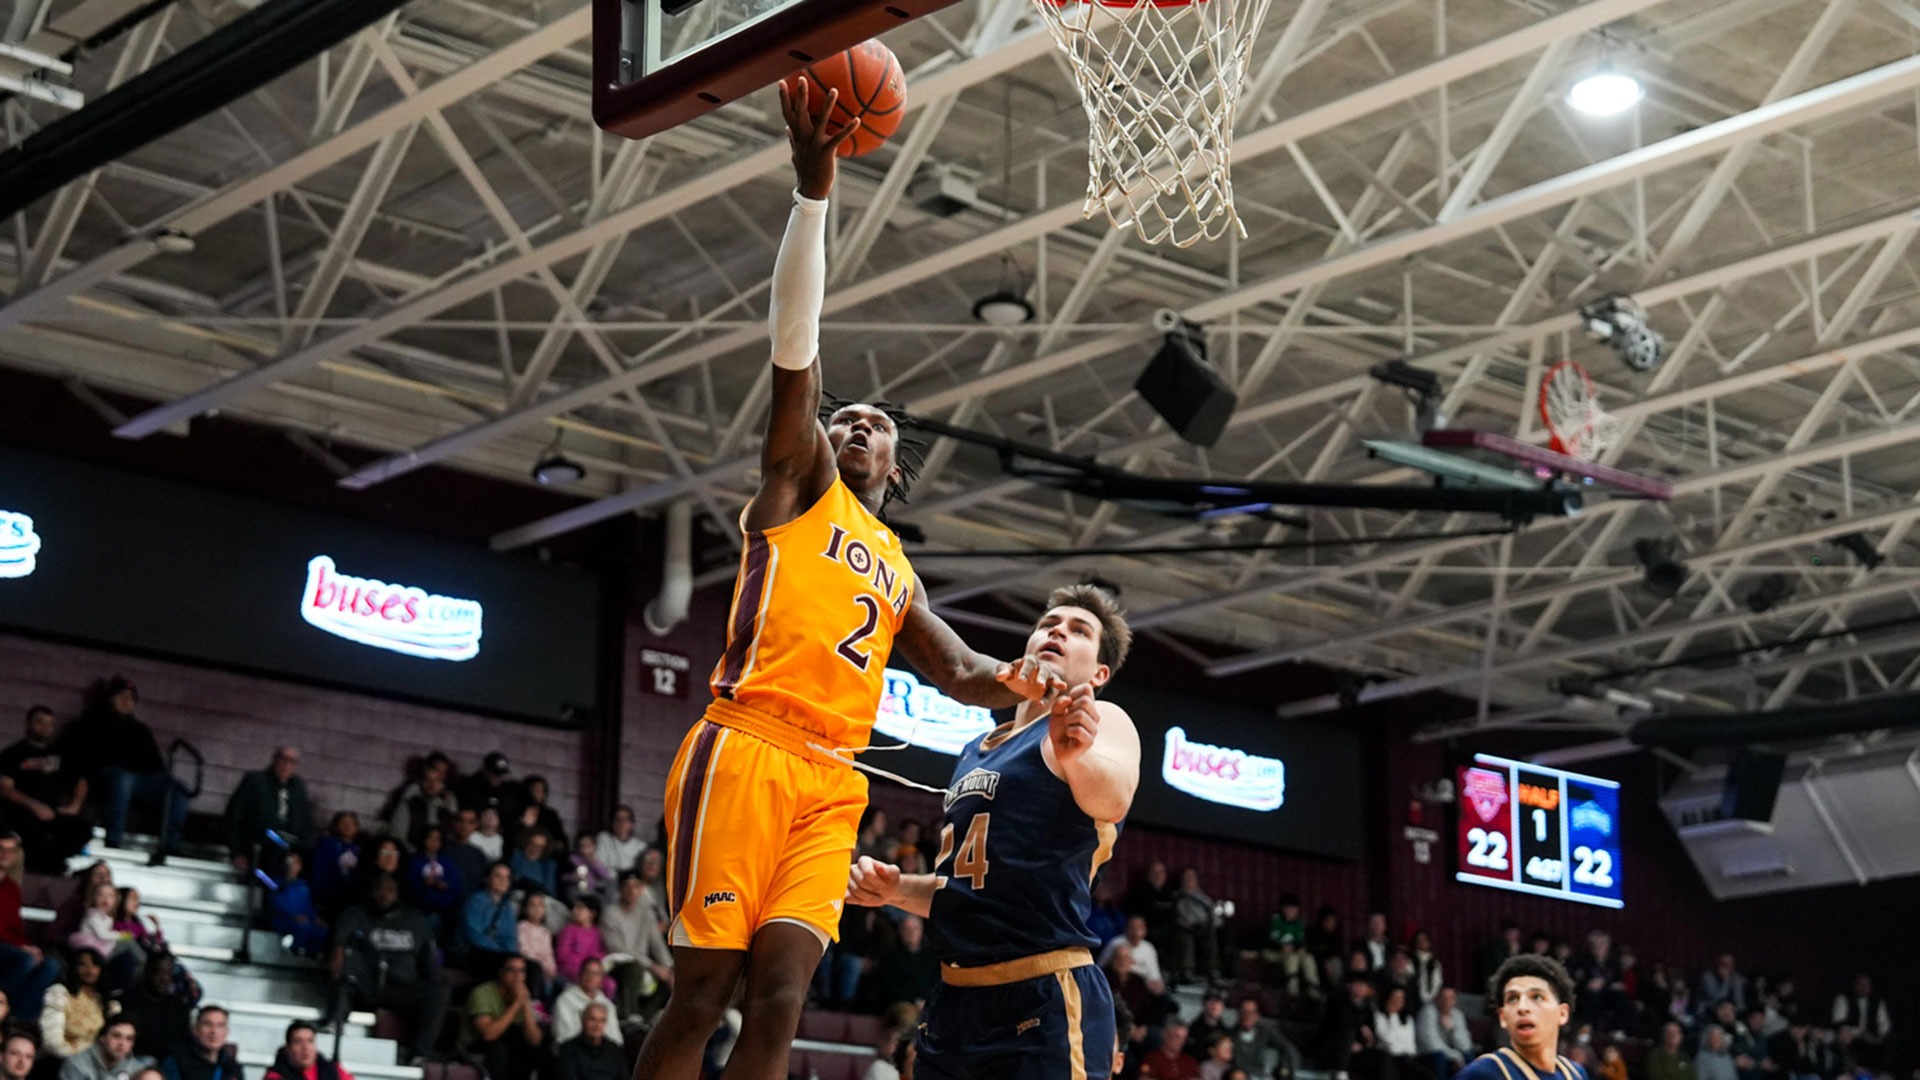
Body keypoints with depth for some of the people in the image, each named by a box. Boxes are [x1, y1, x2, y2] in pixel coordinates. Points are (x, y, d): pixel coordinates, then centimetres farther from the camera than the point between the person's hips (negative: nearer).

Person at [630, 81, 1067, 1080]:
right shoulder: (798, 487, 14)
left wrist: (1014, 681, 3)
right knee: (701, 993, -10)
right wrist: (814, 187, -9)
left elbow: (959, 673, 30)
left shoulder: (899, 572, 30)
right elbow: (795, 347, 1)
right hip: (747, 749, -6)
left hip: (831, 781, 6)